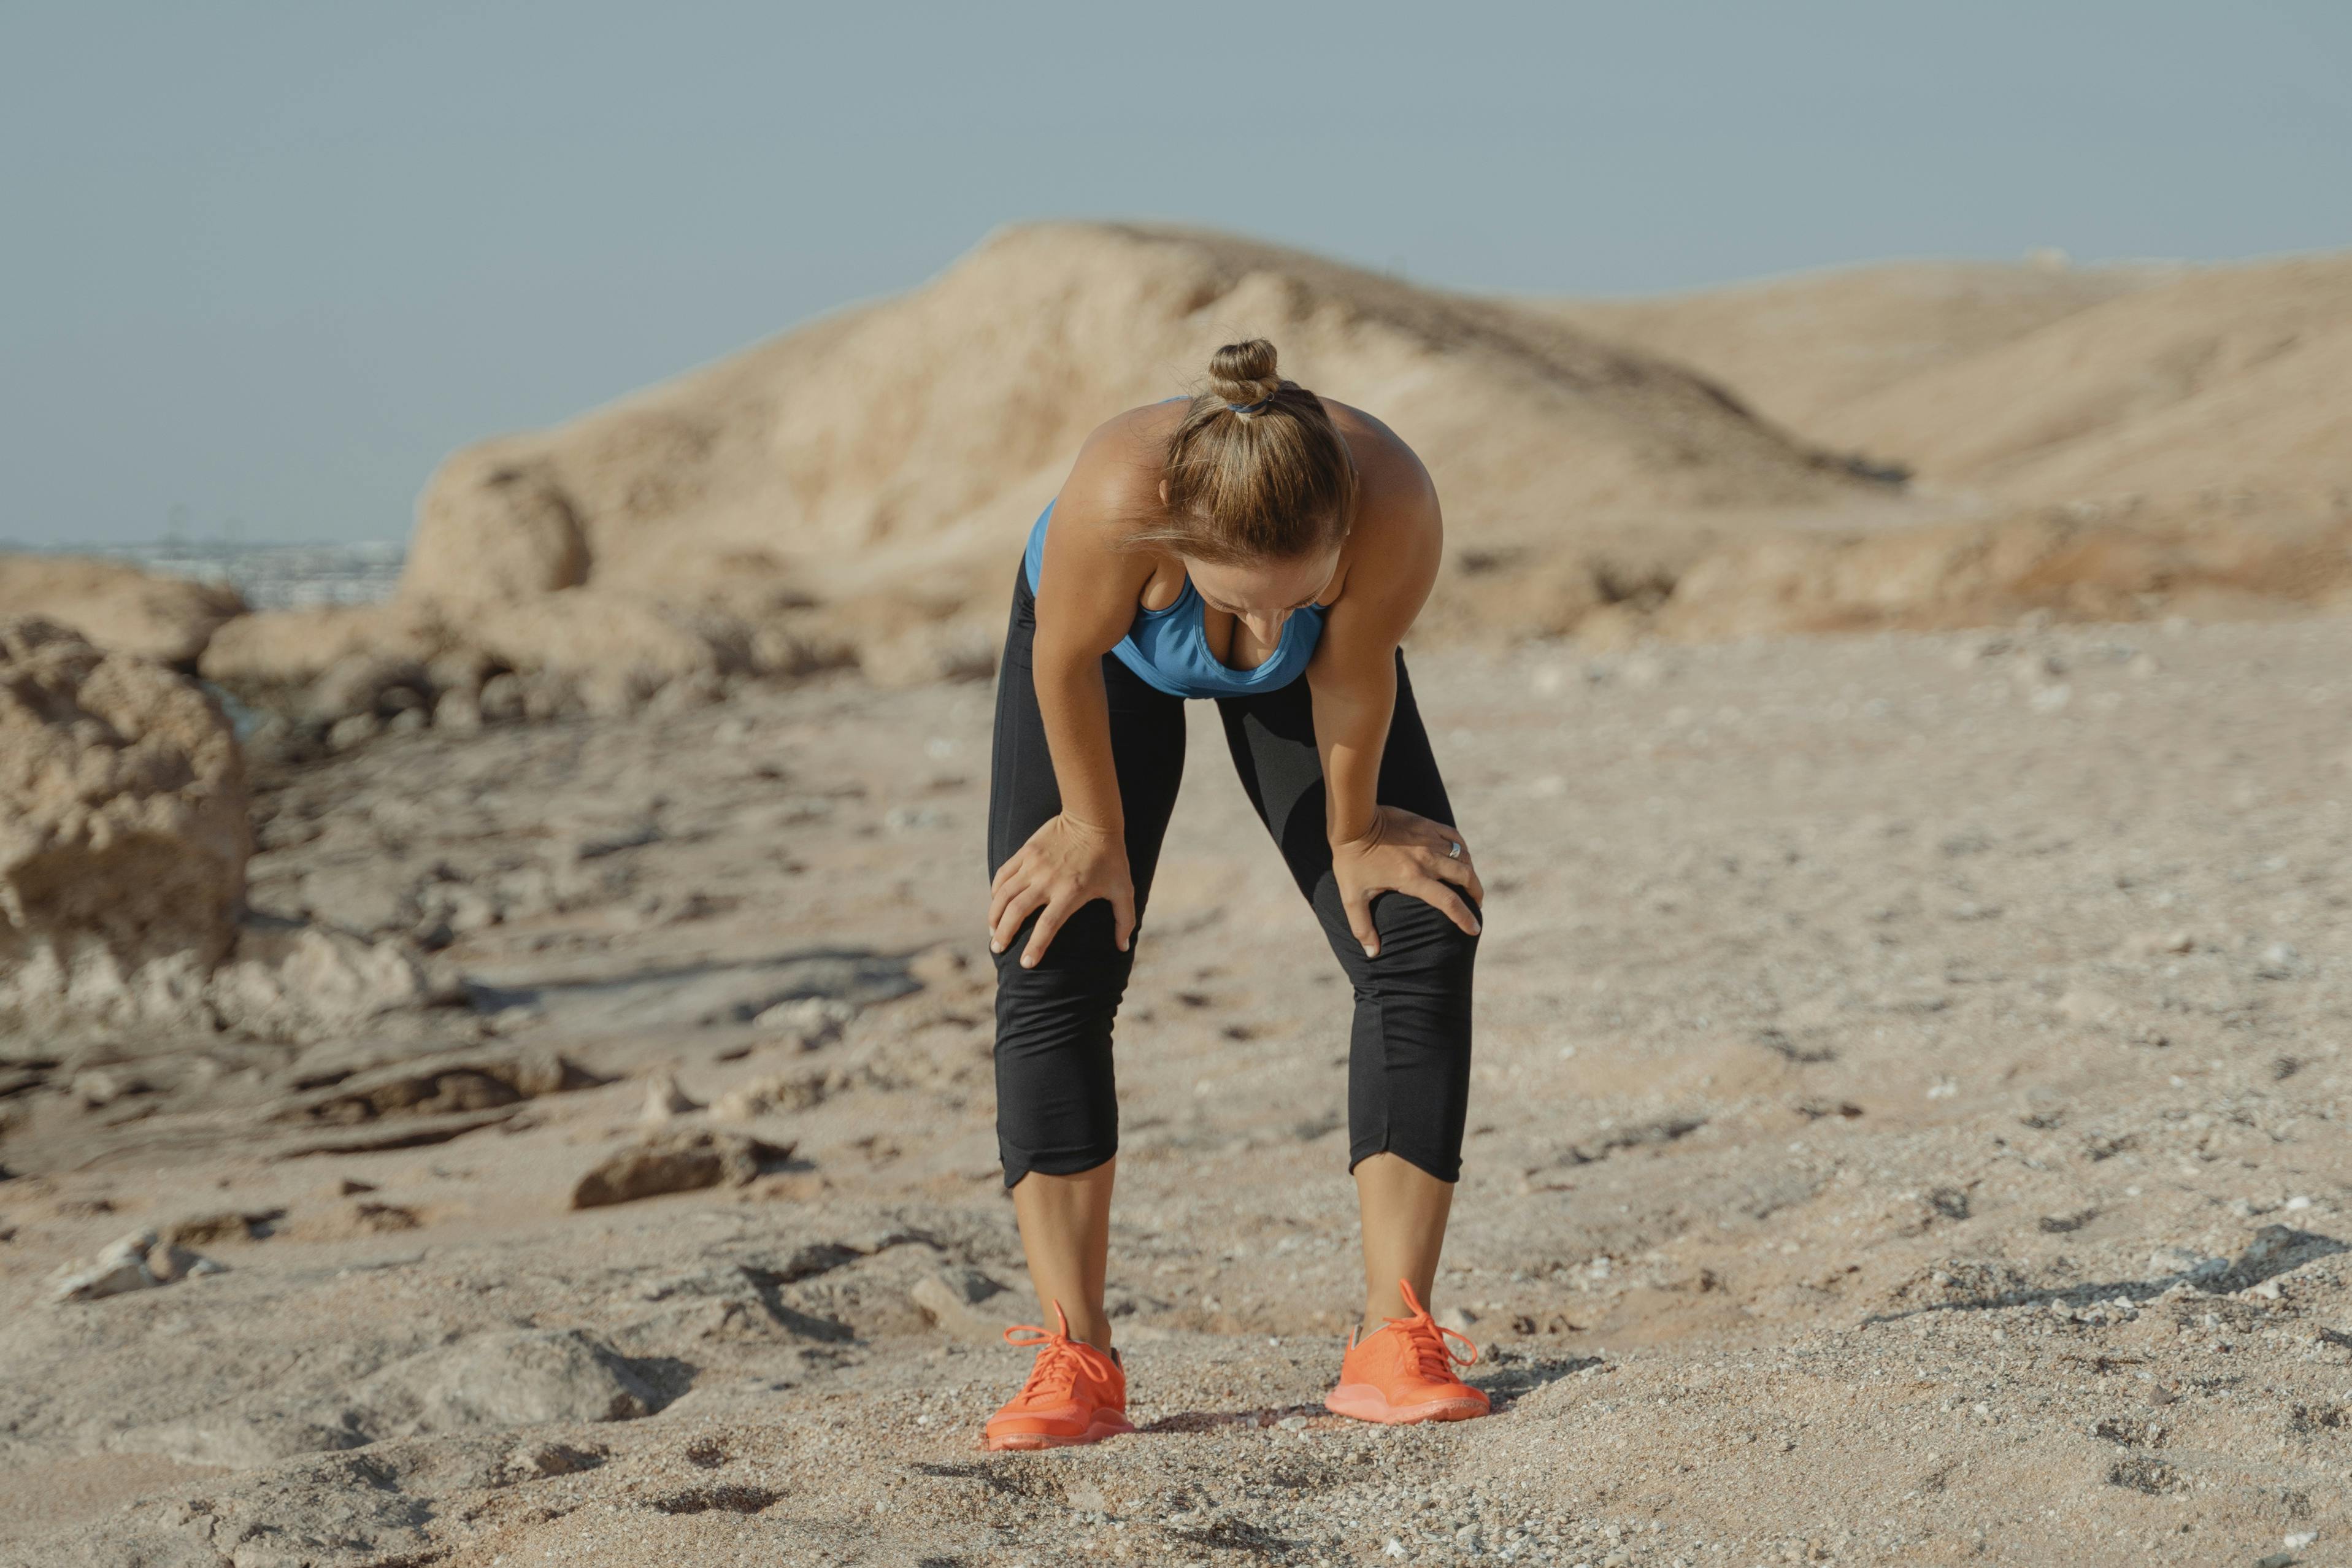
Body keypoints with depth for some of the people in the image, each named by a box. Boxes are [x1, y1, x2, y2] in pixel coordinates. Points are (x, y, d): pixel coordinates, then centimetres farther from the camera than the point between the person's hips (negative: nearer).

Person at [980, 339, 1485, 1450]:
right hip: (1118, 657, -1)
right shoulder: (1118, 496, -47)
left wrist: (1351, 832, -8)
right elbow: (1068, 659, -27)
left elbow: (1354, 674, -24)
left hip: (1297, 679, 1)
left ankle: (1393, 1340, -9)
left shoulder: (1394, 504, -44)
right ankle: (1076, 1362, -9)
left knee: (1421, 942, -13)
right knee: (1051, 964, -12)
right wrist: (1097, 832, -13)